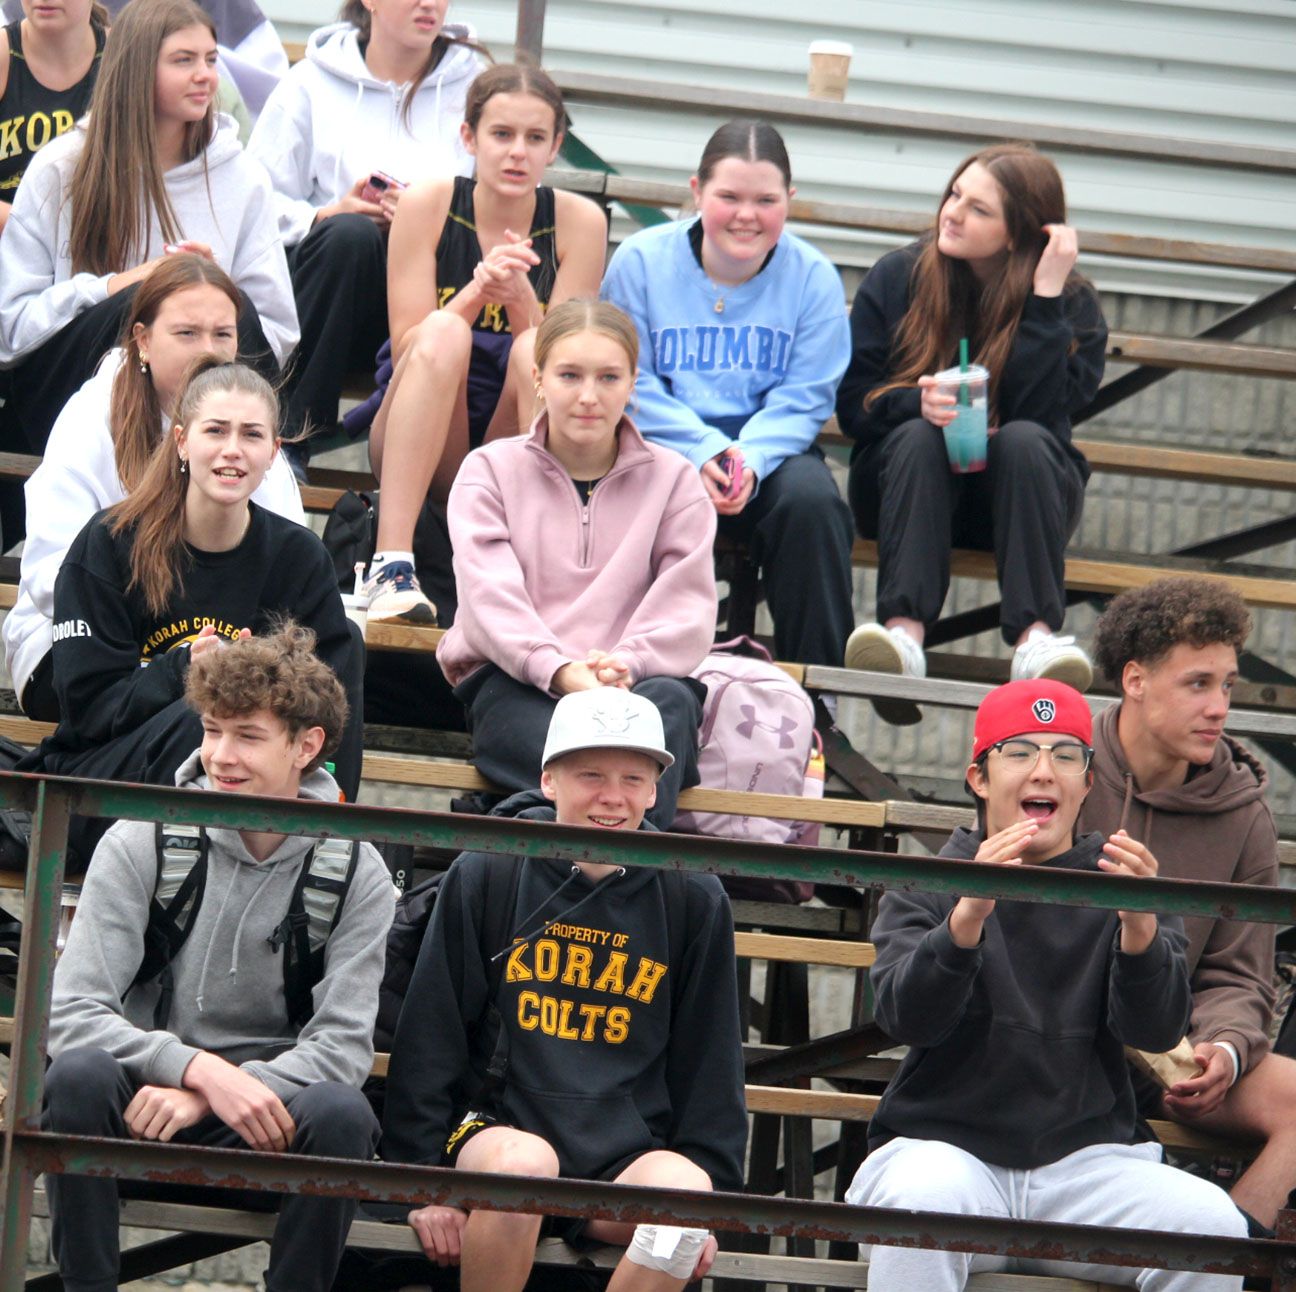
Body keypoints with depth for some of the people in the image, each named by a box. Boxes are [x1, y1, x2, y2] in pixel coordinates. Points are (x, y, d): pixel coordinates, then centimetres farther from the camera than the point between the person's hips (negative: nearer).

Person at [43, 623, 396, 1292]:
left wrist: (199, 1099, -24)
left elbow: (342, 1045, -9)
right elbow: (71, 1013, -10)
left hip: (265, 1126, 0)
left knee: (341, 1112, -32)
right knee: (79, 1075, -32)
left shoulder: (356, 873, -1)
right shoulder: (140, 844, -2)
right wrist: (202, 1071, -27)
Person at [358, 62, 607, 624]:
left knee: (536, 348, -28)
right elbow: (409, 346, -8)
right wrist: (478, 291, -26)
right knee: (444, 332, -30)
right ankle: (391, 565, -40)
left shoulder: (579, 221, -1)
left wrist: (519, 299, -26)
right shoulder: (426, 206, -2)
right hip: (421, 455, 0)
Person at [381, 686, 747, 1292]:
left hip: (627, 1159, 2)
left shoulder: (692, 901, 10)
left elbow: (710, 1061, 16)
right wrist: (421, 1179, -1)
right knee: (521, 1163, -38)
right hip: (497, 1125, -1)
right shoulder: (486, 874, 4)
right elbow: (428, 1037, 5)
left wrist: (710, 1188, 7)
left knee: (685, 1189, -33)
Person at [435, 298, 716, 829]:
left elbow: (687, 606, 3)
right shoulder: (490, 471, 15)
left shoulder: (673, 480, 17)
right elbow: (490, 596, -2)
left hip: (638, 677, 1)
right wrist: (559, 670, -21)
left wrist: (624, 665, -19)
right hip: (512, 681, -1)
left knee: (671, 701, -38)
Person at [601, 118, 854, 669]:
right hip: (662, 442, -1)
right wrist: (703, 450, -20)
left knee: (811, 499, -30)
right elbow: (631, 382, -5)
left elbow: (805, 397, -3)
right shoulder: (641, 261, -1)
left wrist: (750, 458, -22)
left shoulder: (813, 277, 2)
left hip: (770, 444, 1)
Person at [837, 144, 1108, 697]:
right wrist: (920, 404, -27)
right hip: (905, 480, 0)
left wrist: (1046, 296, -24)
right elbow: (853, 402, -5)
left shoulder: (1073, 305, -5)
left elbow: (1039, 411, -21)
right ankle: (904, 630, -49)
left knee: (1023, 440, -32)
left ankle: (1035, 635, -44)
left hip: (1013, 490, 0)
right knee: (918, 438, -32)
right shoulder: (898, 277, -2)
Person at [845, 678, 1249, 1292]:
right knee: (923, 1199, -36)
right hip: (946, 1145, -2)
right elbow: (906, 1017, -11)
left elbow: (1155, 1031, -5)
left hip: (1086, 1155, 2)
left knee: (1210, 1222, -26)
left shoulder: (1116, 884, 10)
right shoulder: (925, 889, 8)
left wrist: (1140, 929, -26)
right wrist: (969, 914, -29)